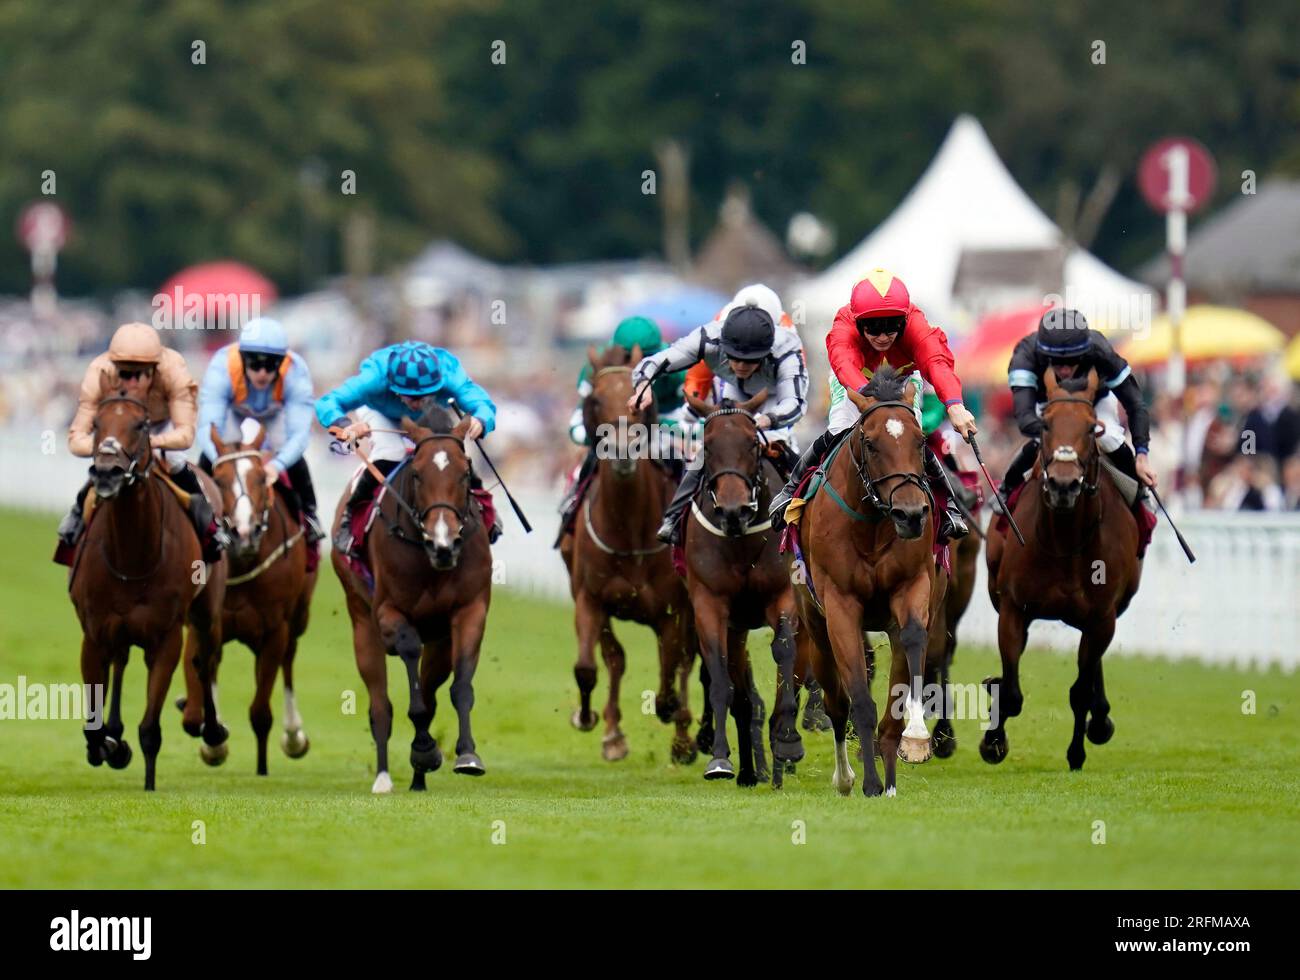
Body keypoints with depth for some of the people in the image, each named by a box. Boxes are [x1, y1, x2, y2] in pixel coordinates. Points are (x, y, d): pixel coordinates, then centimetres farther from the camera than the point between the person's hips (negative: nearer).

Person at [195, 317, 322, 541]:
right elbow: (208, 427, -48)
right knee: (209, 457, -20)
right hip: (234, 411, 0)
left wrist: (277, 464, -65)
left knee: (293, 458, -20)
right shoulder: (221, 369, -44)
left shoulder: (296, 372, -42)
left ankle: (308, 513, 3)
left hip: (276, 412, 0)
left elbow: (299, 433, -46)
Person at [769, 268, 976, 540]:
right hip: (855, 382, -1)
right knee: (839, 431, -21)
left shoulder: (915, 324, -40)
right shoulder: (844, 327, -42)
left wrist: (954, 405, -77)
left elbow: (937, 361, -57)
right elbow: (843, 363, -62)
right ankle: (792, 490, 4)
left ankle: (949, 505, 6)